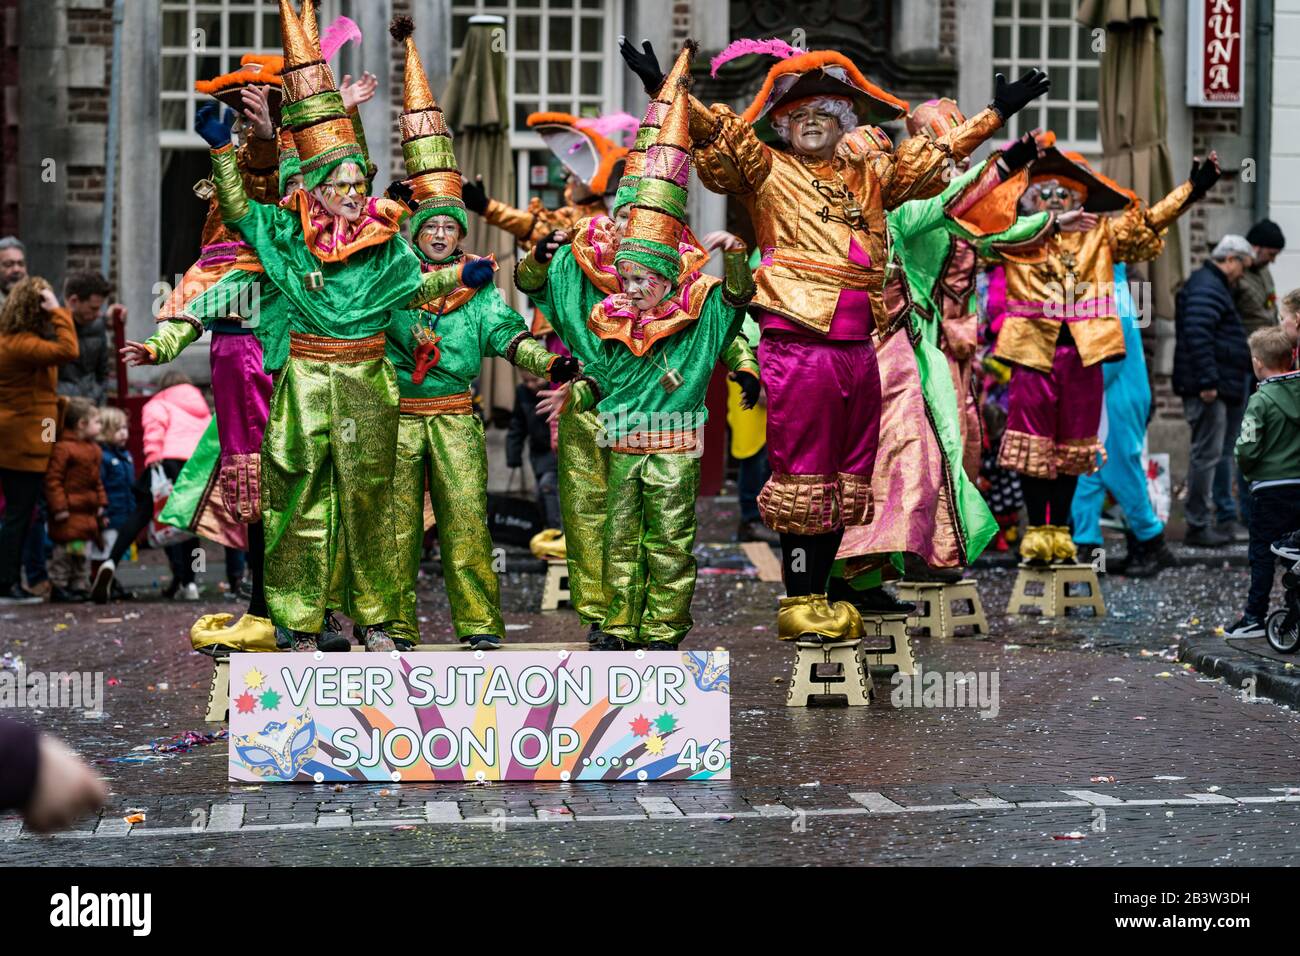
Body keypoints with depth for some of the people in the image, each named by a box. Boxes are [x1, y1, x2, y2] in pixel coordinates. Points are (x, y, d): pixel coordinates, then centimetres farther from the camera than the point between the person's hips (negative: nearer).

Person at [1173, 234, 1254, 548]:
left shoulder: (1212, 285, 22)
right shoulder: (1207, 287, -14)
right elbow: (1197, 335, -25)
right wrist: (1208, 381, -26)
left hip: (1211, 389, 11)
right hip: (1208, 390, -11)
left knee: (1206, 454, 15)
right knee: (1207, 454, -8)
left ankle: (1202, 522, 21)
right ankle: (1198, 526, -5)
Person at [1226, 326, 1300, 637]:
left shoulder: (1260, 401, -13)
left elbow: (1247, 450, -16)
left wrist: (1246, 469, 4)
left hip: (1270, 488, -5)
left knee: (1262, 553, 3)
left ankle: (1255, 617, 6)